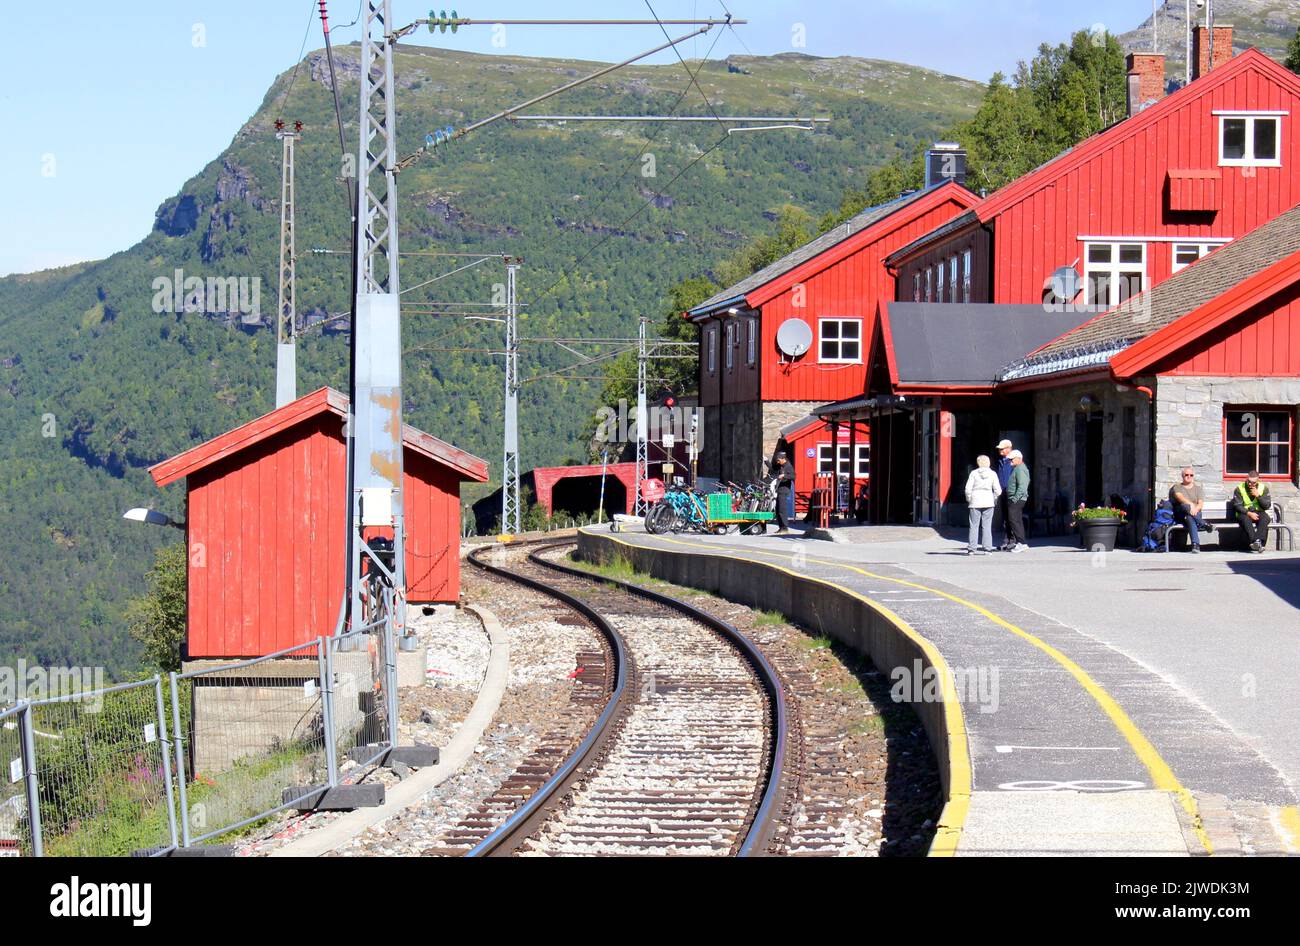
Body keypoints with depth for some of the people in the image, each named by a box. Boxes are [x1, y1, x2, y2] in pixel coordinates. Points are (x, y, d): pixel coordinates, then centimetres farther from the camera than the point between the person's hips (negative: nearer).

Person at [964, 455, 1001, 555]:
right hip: (988, 502, 1)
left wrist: (969, 500, 9)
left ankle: (972, 548, 0)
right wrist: (994, 499, 13)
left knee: (974, 525, 3)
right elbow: (998, 490, -3)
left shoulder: (974, 473, -4)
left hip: (975, 502, -1)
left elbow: (968, 489, -6)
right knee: (987, 526, 6)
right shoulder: (992, 474, -1)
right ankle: (987, 547, 2)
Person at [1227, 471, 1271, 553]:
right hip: (1244, 513, -1)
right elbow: (1237, 506, -7)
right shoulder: (1239, 489, 0)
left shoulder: (1263, 488, 5)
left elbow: (1267, 506, -1)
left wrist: (1258, 496, -14)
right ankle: (1255, 541, -49)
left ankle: (1259, 542, -47)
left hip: (1259, 512, 1)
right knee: (1245, 519, -37)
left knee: (1265, 518, -34)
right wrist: (1249, 513, -21)